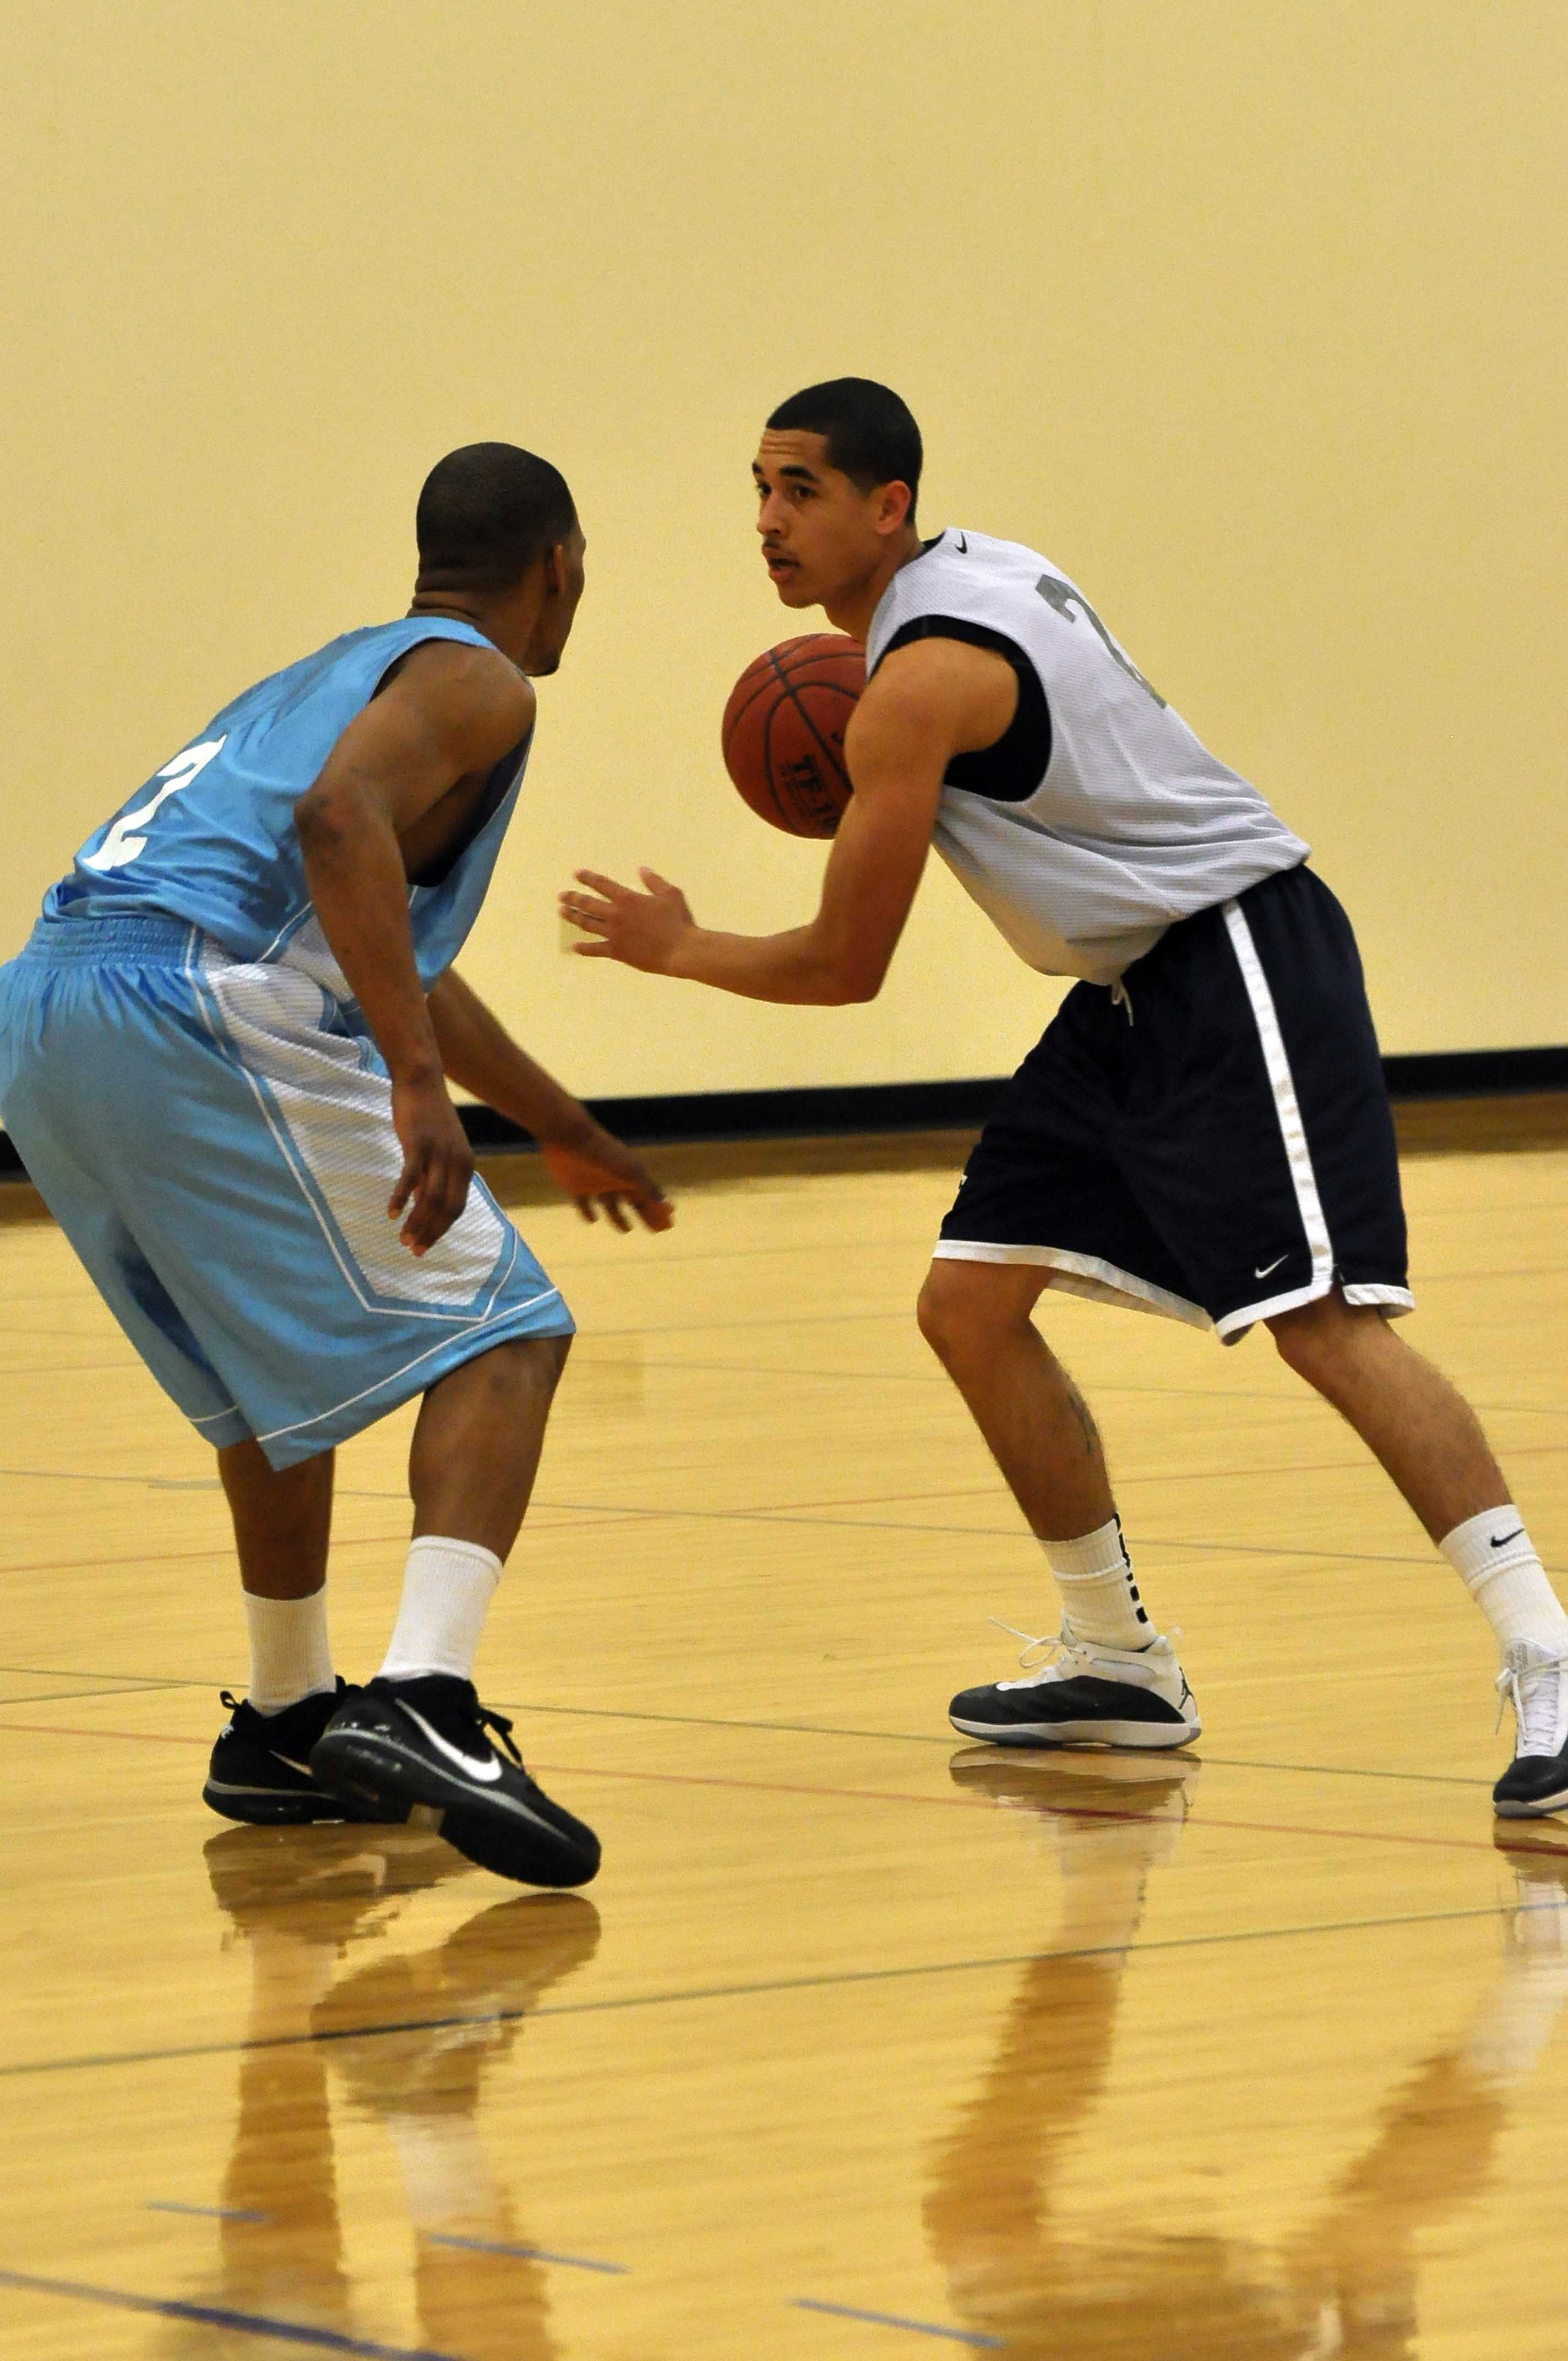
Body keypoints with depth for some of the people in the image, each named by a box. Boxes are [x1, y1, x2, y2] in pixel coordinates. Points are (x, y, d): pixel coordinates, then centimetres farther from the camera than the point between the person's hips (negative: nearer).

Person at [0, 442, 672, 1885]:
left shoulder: (332, 674, 34)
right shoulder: (475, 680, 5)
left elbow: (396, 951, 47)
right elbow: (340, 820, -17)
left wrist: (559, 1128, 57)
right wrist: (419, 1086, -23)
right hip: (200, 1007, -9)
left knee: (276, 1365, 28)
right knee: (500, 1333, -5)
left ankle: (287, 1729, 34)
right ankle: (422, 1702, -23)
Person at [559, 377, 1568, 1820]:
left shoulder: (919, 683, -19)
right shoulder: (977, 576, 10)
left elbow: (844, 968, -12)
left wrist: (677, 951, 5)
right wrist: (872, 766, 11)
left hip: (1238, 965, -10)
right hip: (1137, 993, 10)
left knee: (1324, 1320, -22)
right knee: (971, 1305, 10)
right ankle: (1119, 1664, 19)